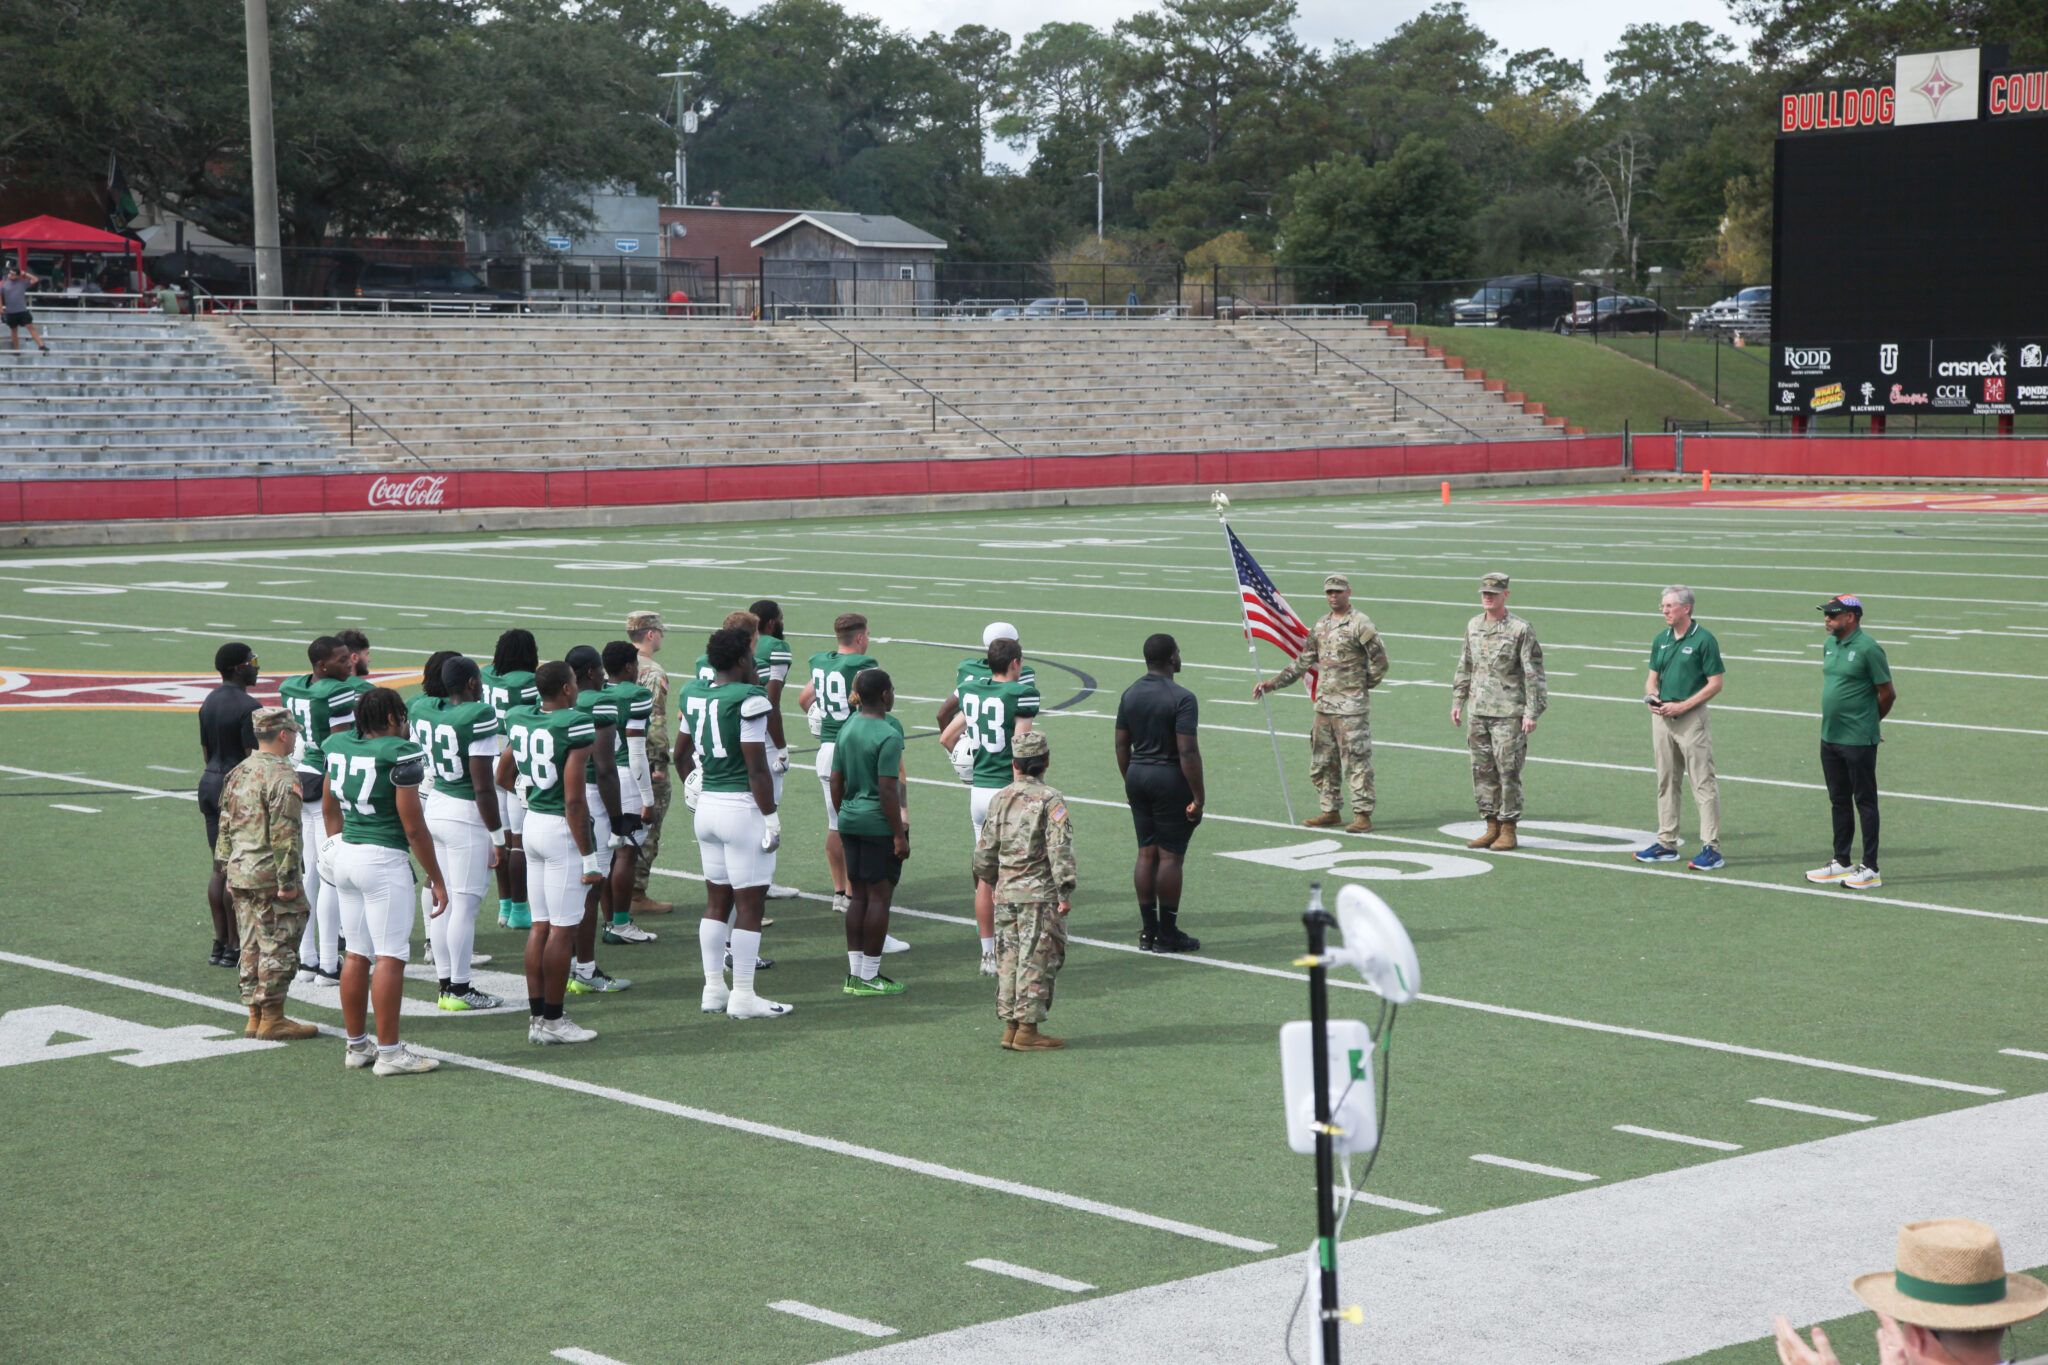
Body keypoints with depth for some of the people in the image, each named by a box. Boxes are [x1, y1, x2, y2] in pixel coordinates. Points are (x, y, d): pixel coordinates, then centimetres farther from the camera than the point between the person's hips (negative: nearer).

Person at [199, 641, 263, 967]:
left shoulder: (208, 703, 10)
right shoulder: (248, 707, -16)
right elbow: (254, 757, -17)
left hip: (210, 782, 8)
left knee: (220, 867, 14)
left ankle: (220, 943, 17)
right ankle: (235, 947, 2)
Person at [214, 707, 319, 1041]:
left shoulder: (238, 773, 13)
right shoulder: (282, 776, -15)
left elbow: (225, 826, 16)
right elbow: (284, 834, -19)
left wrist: (229, 870, 20)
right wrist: (288, 880, -17)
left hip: (239, 873, 9)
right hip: (269, 875, -9)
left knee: (252, 946, 13)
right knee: (278, 946, -2)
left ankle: (255, 1017, 17)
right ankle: (272, 1019, -1)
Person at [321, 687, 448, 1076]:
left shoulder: (339, 747, 6)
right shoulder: (399, 754, -14)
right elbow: (413, 827, -12)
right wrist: (436, 878, -4)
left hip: (345, 854, 7)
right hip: (384, 860, -7)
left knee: (356, 953, 14)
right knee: (390, 957, -2)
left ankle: (357, 1045, 22)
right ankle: (389, 1052, 0)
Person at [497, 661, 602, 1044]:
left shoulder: (520, 722, 4)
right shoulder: (575, 727, -17)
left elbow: (503, 777, 18)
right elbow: (574, 801, -18)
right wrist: (589, 855, -13)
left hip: (533, 823, 8)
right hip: (562, 830, -7)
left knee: (540, 924, 13)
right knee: (563, 928, 0)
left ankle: (536, 1016, 17)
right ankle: (553, 1020, 5)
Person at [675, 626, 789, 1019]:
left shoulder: (694, 694, 6)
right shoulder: (748, 700, -16)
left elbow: (681, 753, 18)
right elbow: (756, 769, -17)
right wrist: (771, 817, -11)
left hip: (707, 805, 8)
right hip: (742, 807, -8)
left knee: (717, 899, 15)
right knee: (749, 903, 0)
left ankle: (713, 988, 20)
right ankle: (743, 996, 3)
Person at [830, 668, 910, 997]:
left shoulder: (847, 728, 8)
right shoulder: (888, 735, -16)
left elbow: (836, 781, 13)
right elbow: (888, 790, -19)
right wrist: (900, 835, -15)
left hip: (850, 822, 8)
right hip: (880, 824, -8)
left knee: (858, 895, 13)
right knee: (879, 896, -2)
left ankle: (854, 973, 16)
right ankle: (869, 977, 1)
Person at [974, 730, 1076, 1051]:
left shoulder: (1000, 799, 7)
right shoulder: (1050, 800, -9)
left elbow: (985, 850, 12)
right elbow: (1060, 848, -15)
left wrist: (990, 878, 28)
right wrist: (1065, 890, -13)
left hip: (1006, 893, 5)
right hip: (1040, 894, -5)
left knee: (1009, 959, 11)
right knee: (1037, 960, 0)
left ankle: (1010, 1026, 15)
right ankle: (1027, 1029, 0)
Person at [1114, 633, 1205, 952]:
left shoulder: (1130, 695, 6)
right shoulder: (1181, 698, -15)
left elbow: (1122, 746, 10)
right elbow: (1188, 752, -19)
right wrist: (1198, 796, -14)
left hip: (1138, 776, 7)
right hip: (1171, 780, -7)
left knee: (1146, 853, 10)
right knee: (1171, 855, -1)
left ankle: (1148, 931, 13)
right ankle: (1167, 934, 3)